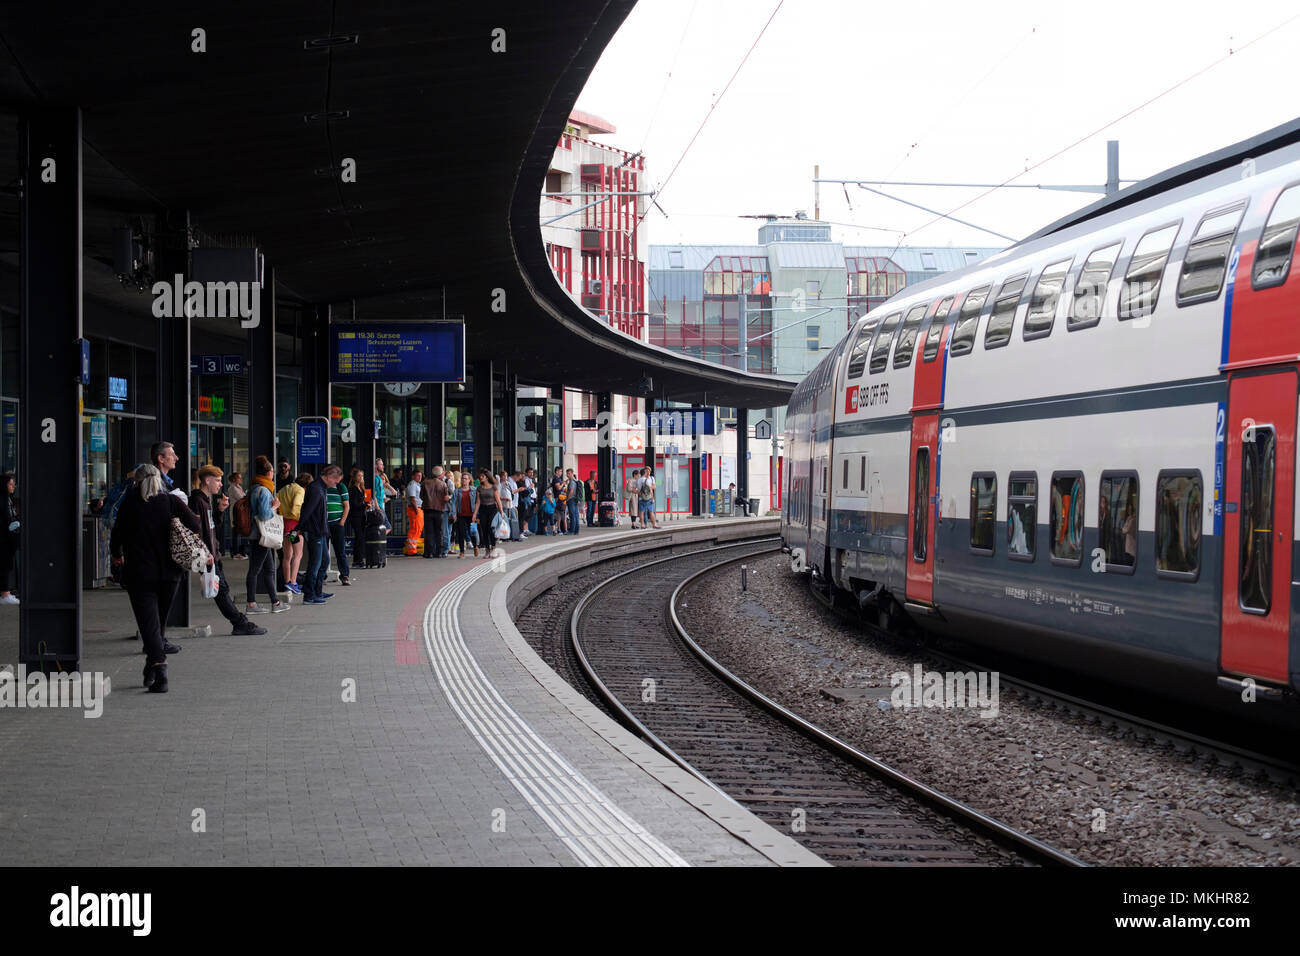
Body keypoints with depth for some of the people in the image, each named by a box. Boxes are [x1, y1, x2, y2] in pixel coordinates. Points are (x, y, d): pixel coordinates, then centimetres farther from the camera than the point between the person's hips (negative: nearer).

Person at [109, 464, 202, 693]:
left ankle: (160, 671, -21)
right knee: (160, 621, 18)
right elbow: (194, 525, -7)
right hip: (169, 572, 3)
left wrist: (117, 555, 21)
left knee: (149, 623, -4)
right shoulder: (172, 501, 0)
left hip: (139, 573, -3)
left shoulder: (130, 504, -4)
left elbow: (117, 535, 1)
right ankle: (151, 671, 26)